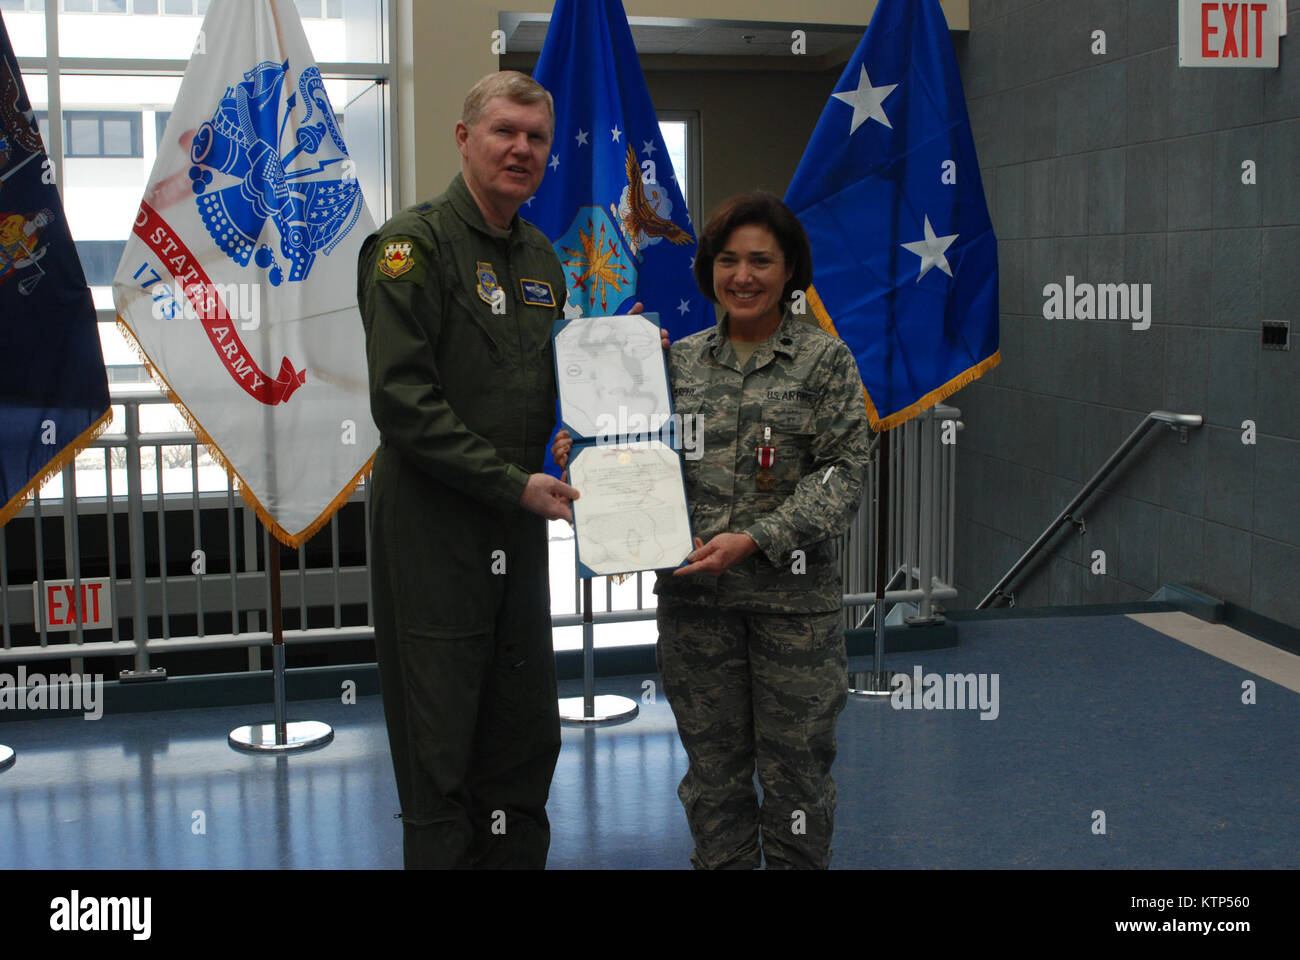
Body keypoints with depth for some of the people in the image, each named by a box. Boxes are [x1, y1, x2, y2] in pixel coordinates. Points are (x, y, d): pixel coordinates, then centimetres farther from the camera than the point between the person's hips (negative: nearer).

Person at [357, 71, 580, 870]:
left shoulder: (541, 257, 14)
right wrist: (514, 481, -19)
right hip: (434, 525, -7)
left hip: (517, 526, 7)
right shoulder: (414, 243, -10)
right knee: (440, 747, 2)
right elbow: (403, 400, -18)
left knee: (527, 738, 14)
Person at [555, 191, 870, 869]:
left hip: (794, 592, -2)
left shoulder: (825, 361, 0)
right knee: (712, 759, 10)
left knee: (794, 759, 5)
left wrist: (754, 539, -17)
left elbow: (842, 473, -7)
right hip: (695, 593, 2)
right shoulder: (681, 361, 9)